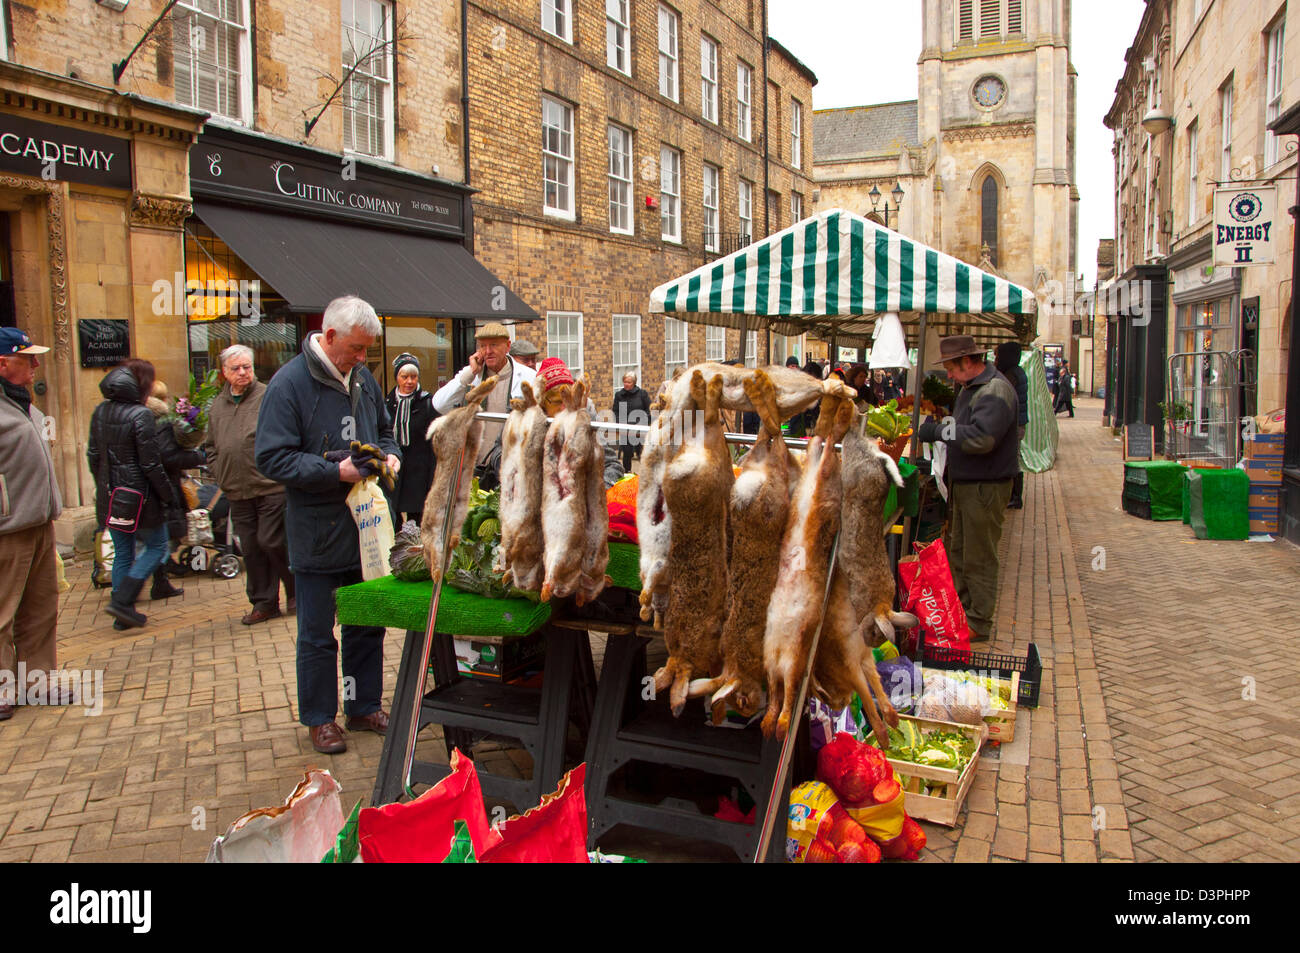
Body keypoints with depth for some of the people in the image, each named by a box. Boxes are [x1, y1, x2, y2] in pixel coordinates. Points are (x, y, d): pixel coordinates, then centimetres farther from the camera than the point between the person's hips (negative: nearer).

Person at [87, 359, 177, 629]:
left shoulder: (100, 412, 5)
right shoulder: (141, 415, -16)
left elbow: (93, 456, 10)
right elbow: (151, 464, -17)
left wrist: (104, 486, 20)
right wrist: (168, 496, -8)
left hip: (108, 497, 7)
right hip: (138, 497, -7)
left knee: (122, 553, 15)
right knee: (158, 545, 8)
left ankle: (122, 612, 20)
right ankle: (122, 602, -2)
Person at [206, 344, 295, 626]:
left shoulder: (268, 397, -5)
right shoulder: (217, 406, 14)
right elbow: (211, 446, 24)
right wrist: (220, 473, 11)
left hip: (271, 487, -6)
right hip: (237, 491, 6)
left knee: (271, 542, -6)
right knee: (250, 547, 9)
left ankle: (296, 592, 15)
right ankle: (263, 603, 20)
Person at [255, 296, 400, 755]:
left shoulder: (362, 377, 7)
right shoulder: (288, 384, -14)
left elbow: (383, 429, 21)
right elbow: (272, 458, -17)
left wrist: (389, 454, 0)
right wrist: (336, 472, -23)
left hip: (365, 524, 6)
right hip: (317, 532, -6)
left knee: (367, 624, 16)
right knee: (317, 634, 8)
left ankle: (364, 706, 32)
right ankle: (320, 718, 24)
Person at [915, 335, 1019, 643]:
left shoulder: (995, 391, -18)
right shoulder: (970, 388, 14)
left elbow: (980, 438, -30)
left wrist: (938, 431, -22)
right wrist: (936, 427, 3)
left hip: (986, 488, -10)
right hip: (963, 484, 10)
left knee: (979, 558, -1)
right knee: (957, 552, 18)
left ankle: (979, 623, 9)